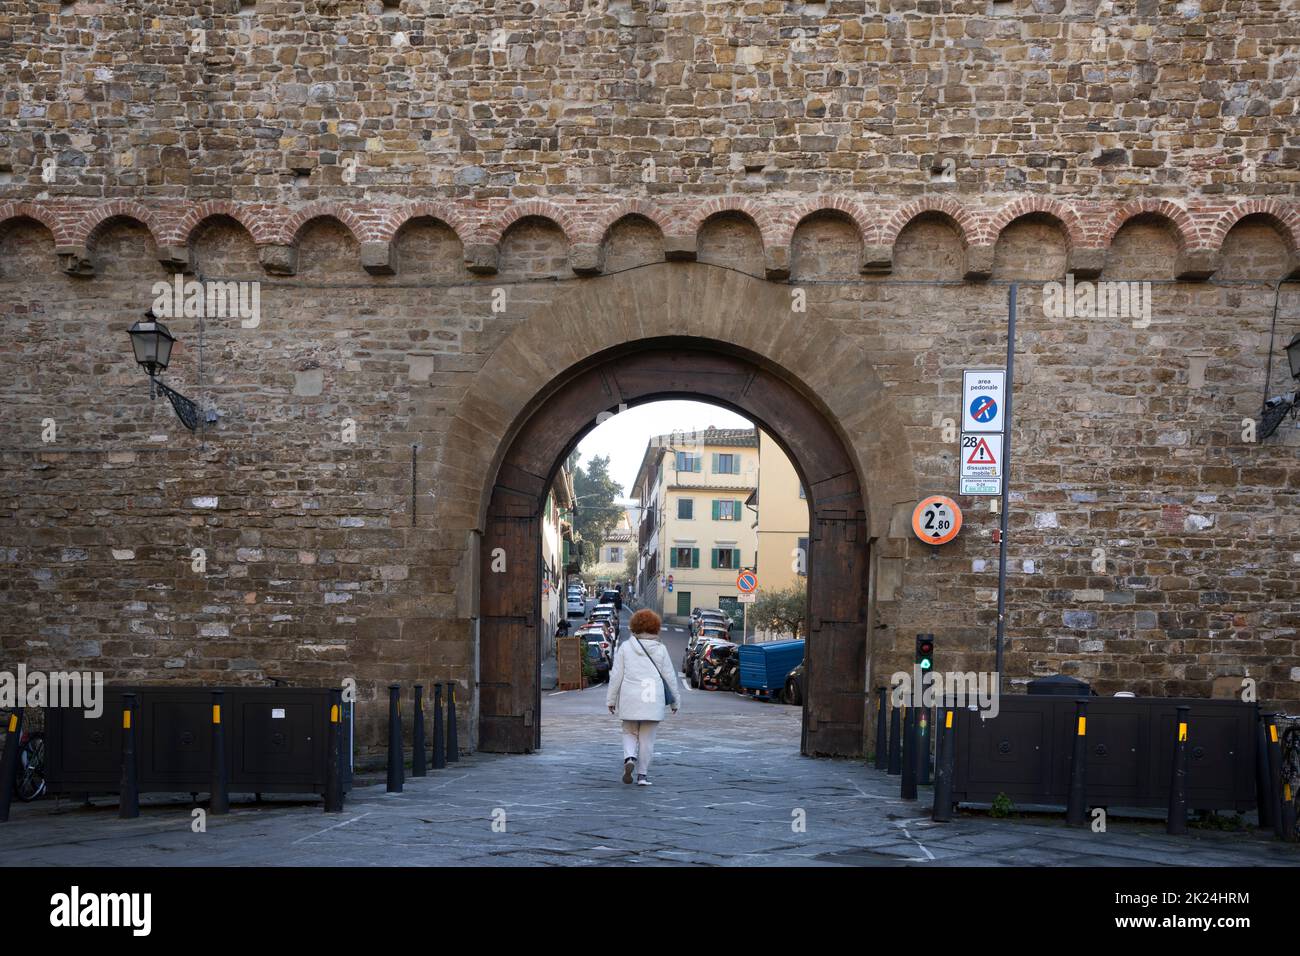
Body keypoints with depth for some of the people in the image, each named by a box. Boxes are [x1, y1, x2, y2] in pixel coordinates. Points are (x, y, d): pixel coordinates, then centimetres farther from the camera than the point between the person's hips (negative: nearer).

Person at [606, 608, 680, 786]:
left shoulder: (625, 647, 0)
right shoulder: (660, 649, 1)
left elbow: (616, 675, -1)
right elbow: (669, 676, 3)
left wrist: (611, 699, 7)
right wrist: (675, 700, 13)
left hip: (629, 699, 0)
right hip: (653, 699, 0)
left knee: (629, 733, 16)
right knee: (647, 739, 8)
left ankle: (629, 758, -10)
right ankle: (642, 775, 8)